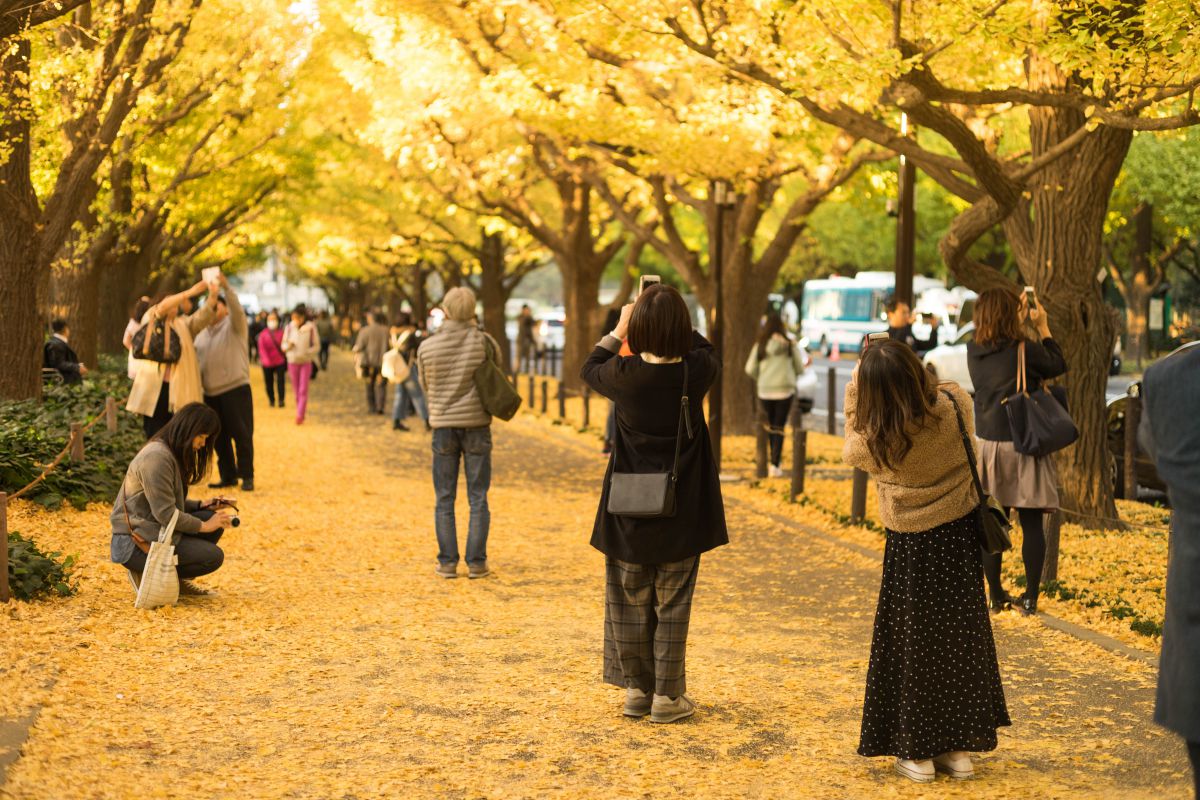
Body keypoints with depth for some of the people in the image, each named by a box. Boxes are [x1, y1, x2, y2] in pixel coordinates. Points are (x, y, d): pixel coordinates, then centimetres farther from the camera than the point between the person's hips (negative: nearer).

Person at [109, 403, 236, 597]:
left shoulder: (173, 454, 13)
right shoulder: (157, 457, -21)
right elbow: (165, 513, -23)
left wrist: (201, 505, 4)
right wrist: (203, 526, -14)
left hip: (155, 531, 10)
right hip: (133, 543, -10)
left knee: (214, 520, 0)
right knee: (213, 557, -16)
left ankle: (175, 579, 10)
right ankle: (146, 574, -5)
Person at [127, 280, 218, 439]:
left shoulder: (183, 324, 16)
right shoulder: (150, 320, 8)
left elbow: (203, 317, -2)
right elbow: (161, 309, -13)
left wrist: (212, 297, -23)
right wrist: (190, 292, -22)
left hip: (179, 392, 2)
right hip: (154, 391, -2)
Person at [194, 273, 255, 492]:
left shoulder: (234, 326, 1)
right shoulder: (202, 333, 19)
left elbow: (237, 310, -19)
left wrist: (226, 287, -31)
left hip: (236, 389, -6)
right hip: (211, 393, 6)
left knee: (242, 434, -6)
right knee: (219, 437, 8)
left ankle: (247, 476, -1)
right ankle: (227, 476, 16)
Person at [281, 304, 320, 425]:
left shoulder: (310, 328, -10)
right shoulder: (289, 327, -3)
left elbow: (316, 346, -4)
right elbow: (283, 345, 5)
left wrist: (305, 353, -19)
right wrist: (288, 345, -18)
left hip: (305, 362, -3)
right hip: (292, 362, 3)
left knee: (303, 390, -6)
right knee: (296, 391, 9)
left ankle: (300, 415, -7)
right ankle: (302, 412, 24)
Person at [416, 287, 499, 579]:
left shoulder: (427, 347, -5)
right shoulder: (484, 342, -8)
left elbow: (426, 387, 7)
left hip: (443, 426, 1)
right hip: (477, 424, -1)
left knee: (445, 499, 9)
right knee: (478, 498, 6)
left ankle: (448, 562, 7)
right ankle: (476, 562, 4)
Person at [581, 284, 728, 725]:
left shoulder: (624, 373, -15)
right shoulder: (695, 371, -13)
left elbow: (589, 370, 10)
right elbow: (707, 352, 13)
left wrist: (617, 332, 18)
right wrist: (675, 323, 16)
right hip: (681, 511, 0)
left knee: (630, 602, 14)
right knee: (673, 605, 9)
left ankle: (636, 689, 20)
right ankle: (667, 695, 11)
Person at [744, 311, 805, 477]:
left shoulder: (760, 345, -1)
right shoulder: (790, 345, -3)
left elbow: (750, 369, -3)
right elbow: (800, 369, 2)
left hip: (765, 391, 1)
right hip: (785, 390, -1)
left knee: (770, 426, 18)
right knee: (779, 428, 2)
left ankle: (774, 461, 20)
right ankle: (775, 465, -8)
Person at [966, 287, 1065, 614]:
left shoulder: (974, 352, -3)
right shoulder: (1026, 351, -16)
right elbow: (1058, 366, 4)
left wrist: (1019, 322, 19)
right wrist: (1042, 327, 11)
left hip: (987, 444, 4)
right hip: (1023, 446, -4)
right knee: (1031, 524, 5)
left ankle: (996, 596, 17)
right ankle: (1030, 598, 8)